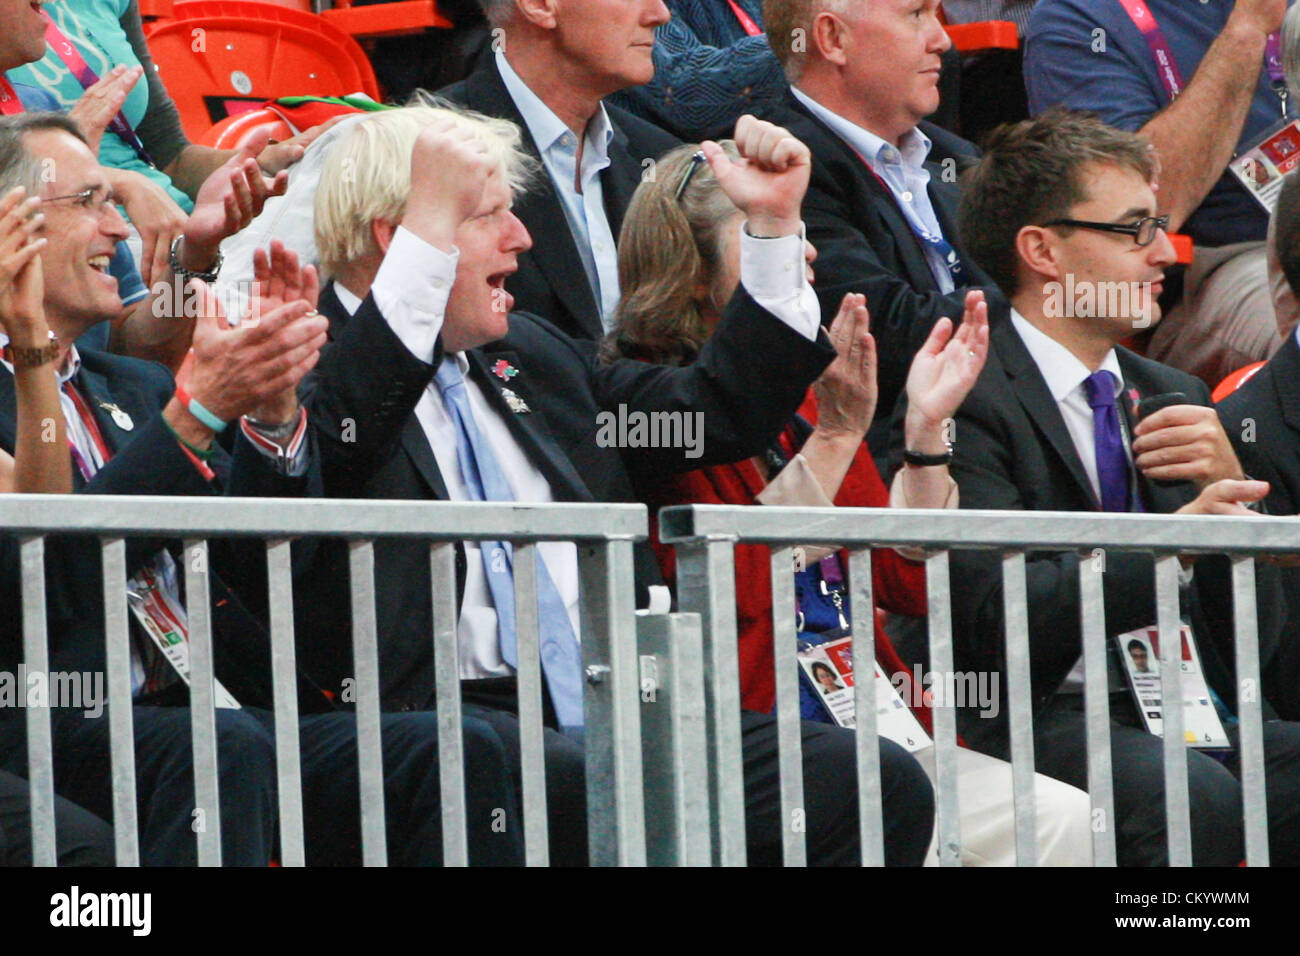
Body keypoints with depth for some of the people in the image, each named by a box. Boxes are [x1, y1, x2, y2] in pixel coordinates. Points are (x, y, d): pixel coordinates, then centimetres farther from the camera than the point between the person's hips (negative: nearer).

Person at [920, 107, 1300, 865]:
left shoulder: (1173, 397, 21)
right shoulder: (965, 399, -4)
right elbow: (996, 617, -17)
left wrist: (1225, 485, -1)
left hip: (1181, 714, 7)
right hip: (1042, 719, -7)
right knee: (1196, 798, -36)